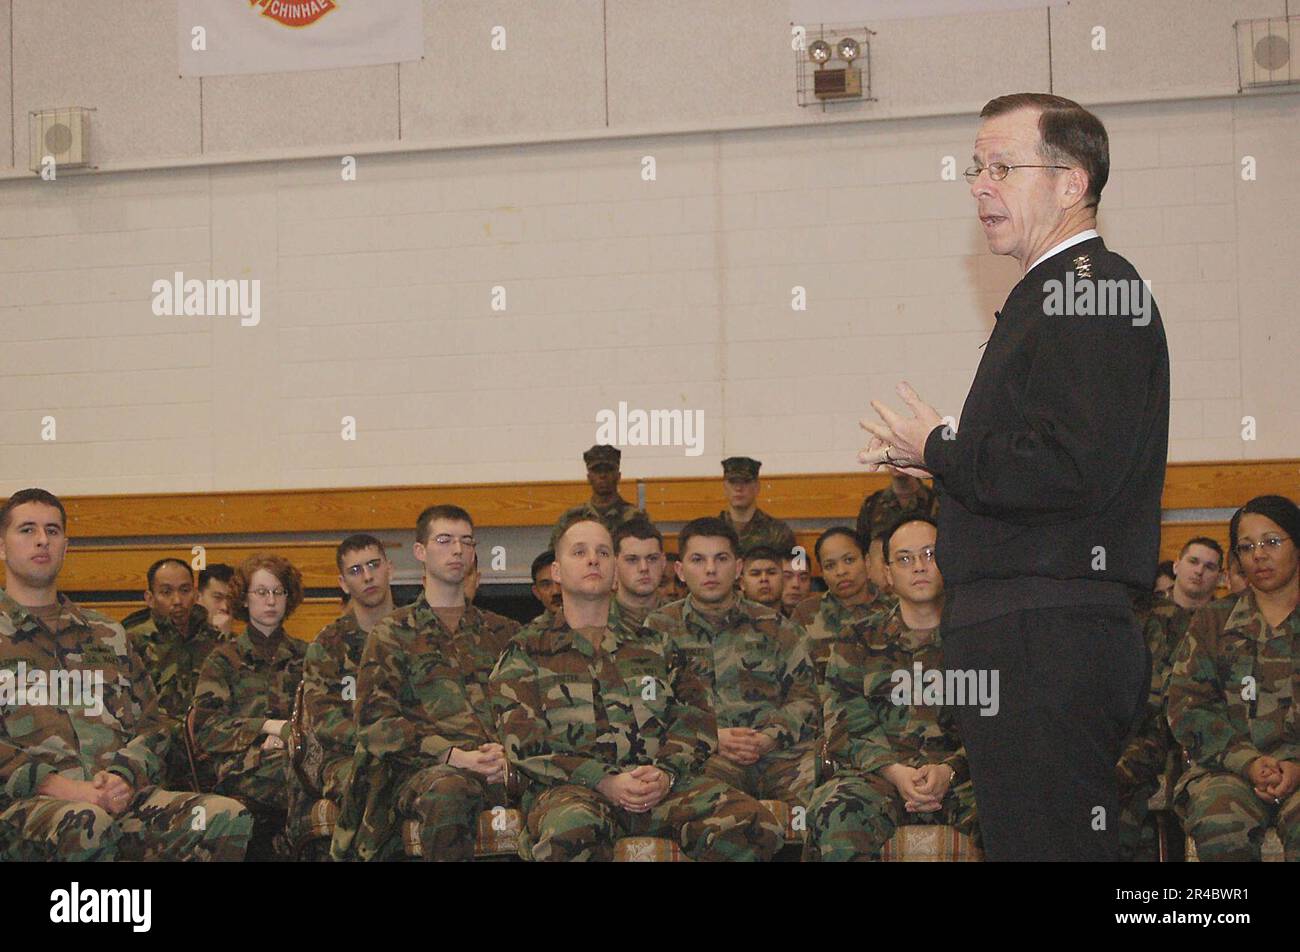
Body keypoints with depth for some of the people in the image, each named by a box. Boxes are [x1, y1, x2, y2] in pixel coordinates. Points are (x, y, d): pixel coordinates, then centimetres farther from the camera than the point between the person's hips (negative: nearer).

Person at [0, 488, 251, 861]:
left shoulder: (109, 635, 27)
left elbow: (150, 727, 22)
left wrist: (124, 777, -2)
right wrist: (60, 787, -15)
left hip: (120, 798, 5)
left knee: (228, 817, -23)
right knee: (87, 825, -42)